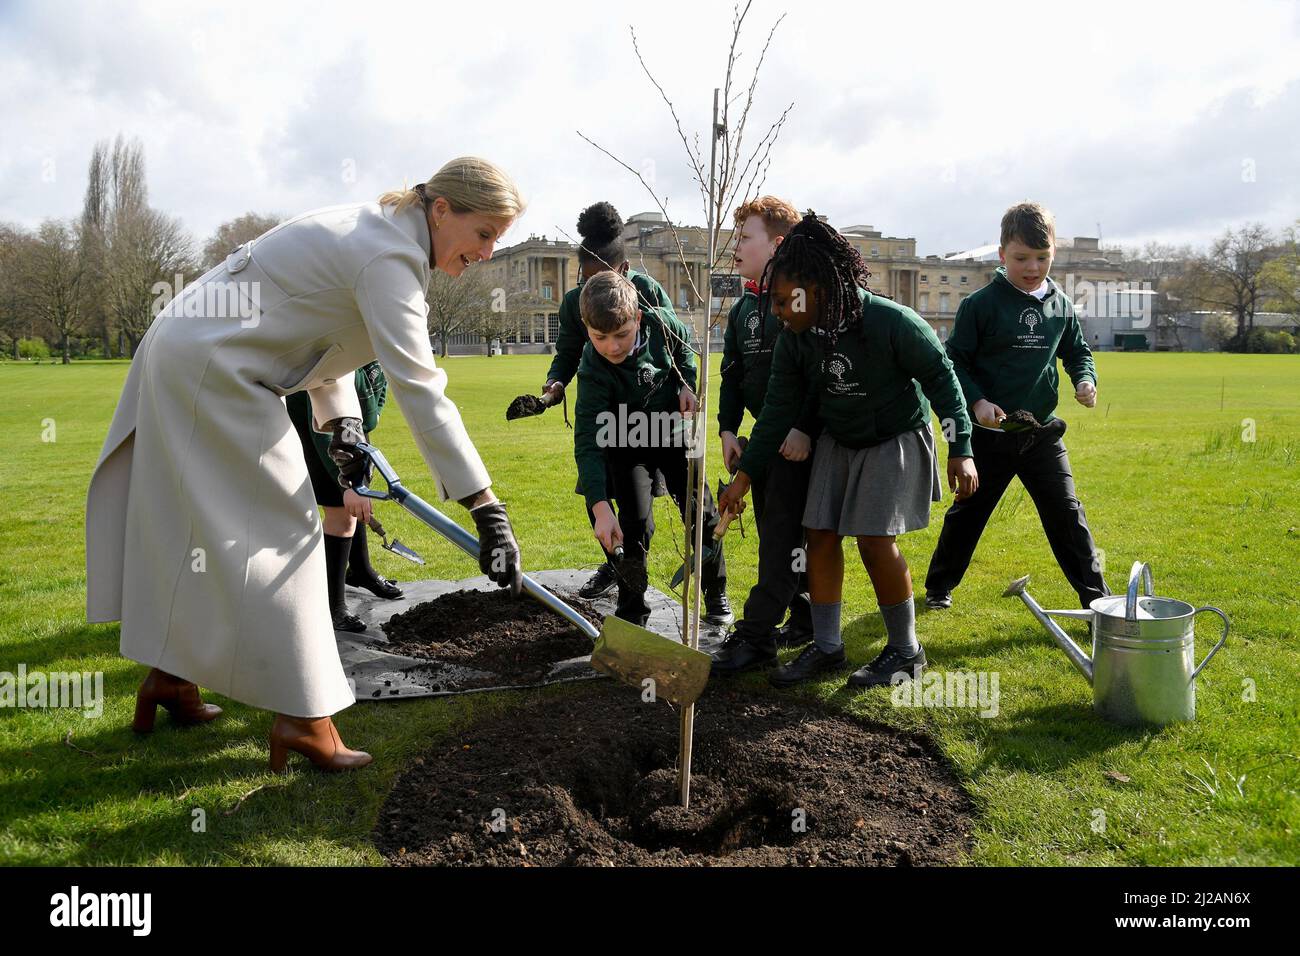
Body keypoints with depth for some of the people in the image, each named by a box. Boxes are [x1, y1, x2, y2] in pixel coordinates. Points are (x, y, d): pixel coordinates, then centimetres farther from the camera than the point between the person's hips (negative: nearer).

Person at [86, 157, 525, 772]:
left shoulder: (376, 232, 9)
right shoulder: (388, 256, -23)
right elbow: (420, 391, -31)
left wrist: (341, 423, 4)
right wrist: (488, 511, -32)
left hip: (186, 360, 10)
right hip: (211, 374, -10)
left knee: (197, 530, 19)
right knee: (279, 533, -6)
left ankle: (169, 676, 34)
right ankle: (303, 717, 2)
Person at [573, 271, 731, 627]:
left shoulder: (660, 324, -23)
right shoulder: (594, 372, -32)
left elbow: (684, 345, 4)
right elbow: (588, 443, -36)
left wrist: (686, 383, -13)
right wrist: (600, 508, -44)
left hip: (672, 434, 3)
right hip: (627, 445, -3)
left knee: (702, 514, 4)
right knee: (634, 524, -12)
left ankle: (716, 597, 22)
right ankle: (632, 614, 5)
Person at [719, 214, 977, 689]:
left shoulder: (892, 322, -28)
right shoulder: (795, 339, -12)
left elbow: (941, 378, -15)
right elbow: (778, 408, -4)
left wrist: (960, 451, -15)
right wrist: (744, 475, -3)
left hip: (896, 439, -5)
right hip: (837, 440, 6)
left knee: (875, 540, -13)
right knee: (820, 535, 1)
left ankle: (905, 650, 7)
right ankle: (826, 646, 15)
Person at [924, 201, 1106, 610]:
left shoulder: (1060, 305, 4)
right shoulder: (981, 304, -10)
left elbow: (1077, 351, 17)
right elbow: (955, 360, -7)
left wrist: (1085, 379, -3)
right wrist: (976, 401, -20)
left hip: (1043, 432, 3)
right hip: (990, 433, -3)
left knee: (1066, 514, 3)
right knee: (967, 513, 11)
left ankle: (1096, 596, 13)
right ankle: (938, 586, 29)